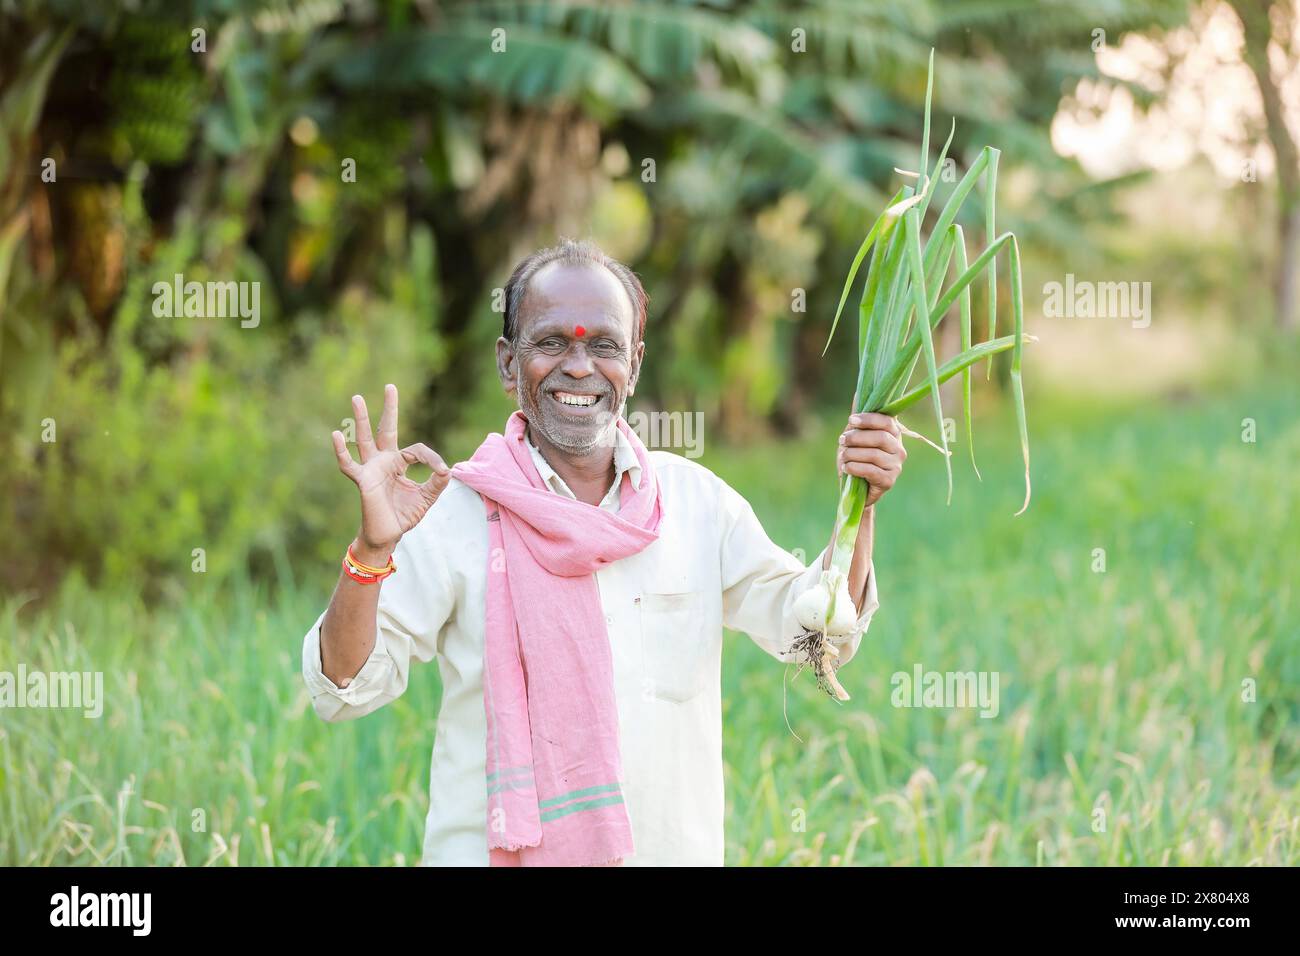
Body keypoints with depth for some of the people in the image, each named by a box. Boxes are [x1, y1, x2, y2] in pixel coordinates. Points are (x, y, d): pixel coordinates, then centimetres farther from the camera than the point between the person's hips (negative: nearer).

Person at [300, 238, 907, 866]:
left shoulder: (696, 500, 2)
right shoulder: (453, 509, -8)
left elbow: (812, 631, 2)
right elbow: (345, 689, -11)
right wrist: (372, 551, -27)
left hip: (673, 850, 3)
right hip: (494, 852, -3)